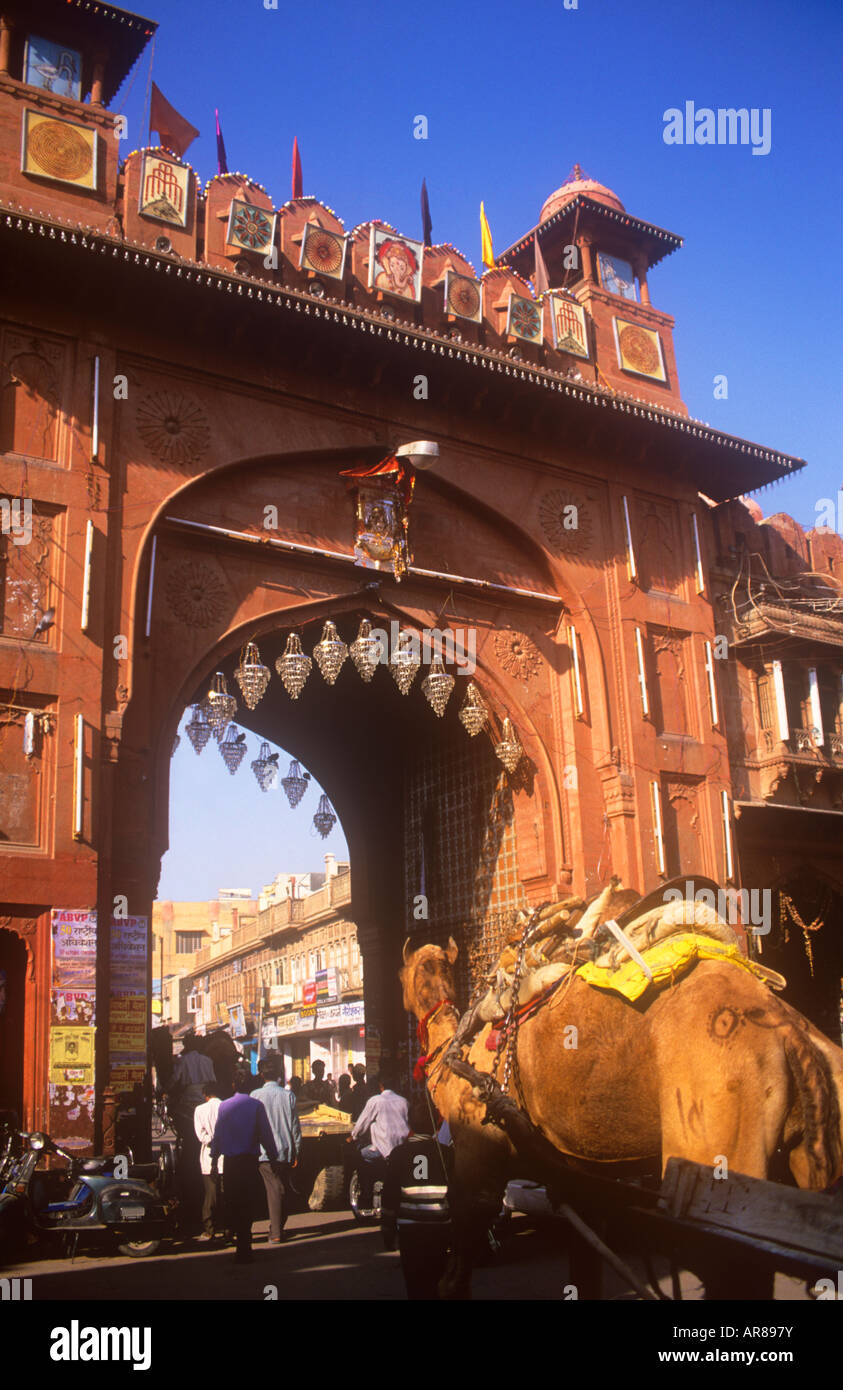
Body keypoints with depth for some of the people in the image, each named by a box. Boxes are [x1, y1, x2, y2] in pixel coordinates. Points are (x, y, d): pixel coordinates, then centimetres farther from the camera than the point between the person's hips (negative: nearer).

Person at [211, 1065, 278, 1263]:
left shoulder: (224, 1106, 0)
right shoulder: (256, 1105, -7)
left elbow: (217, 1134, 6)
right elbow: (266, 1134, -6)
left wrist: (214, 1159, 16)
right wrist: (273, 1157, 5)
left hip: (229, 1160, 2)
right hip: (250, 1159, -2)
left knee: (231, 1203, 13)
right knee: (248, 1204, 2)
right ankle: (243, 1250, 1)